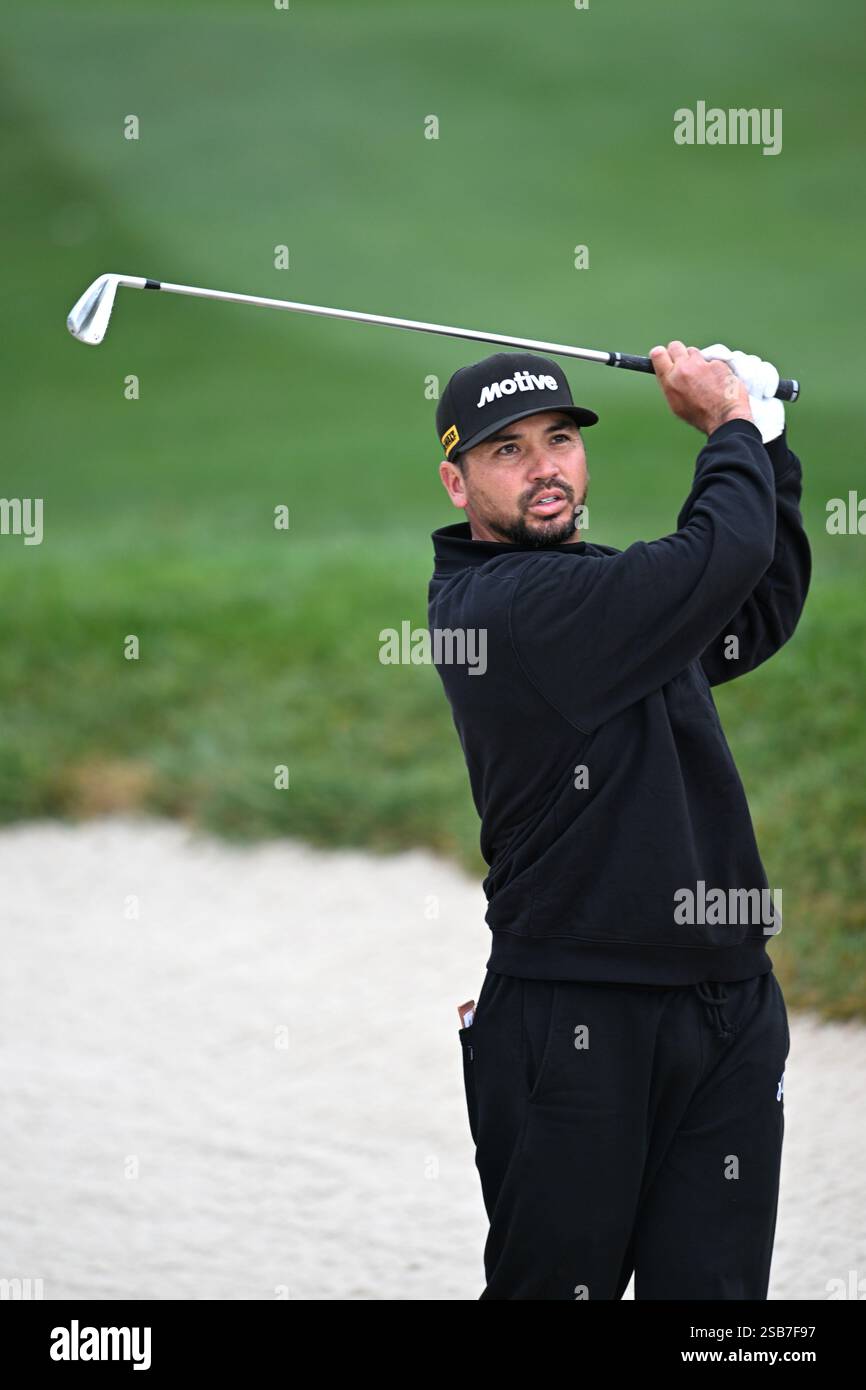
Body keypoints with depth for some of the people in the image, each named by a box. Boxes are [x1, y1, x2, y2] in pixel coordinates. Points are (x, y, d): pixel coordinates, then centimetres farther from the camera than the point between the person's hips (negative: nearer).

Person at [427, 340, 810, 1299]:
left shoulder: (599, 584, 16)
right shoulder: (496, 601, -14)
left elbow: (758, 617, 30)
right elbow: (721, 559, -22)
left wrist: (762, 439, 20)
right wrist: (734, 421, -3)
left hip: (729, 1004, 8)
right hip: (580, 1027, -8)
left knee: (716, 1285, 5)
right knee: (556, 1283, 0)